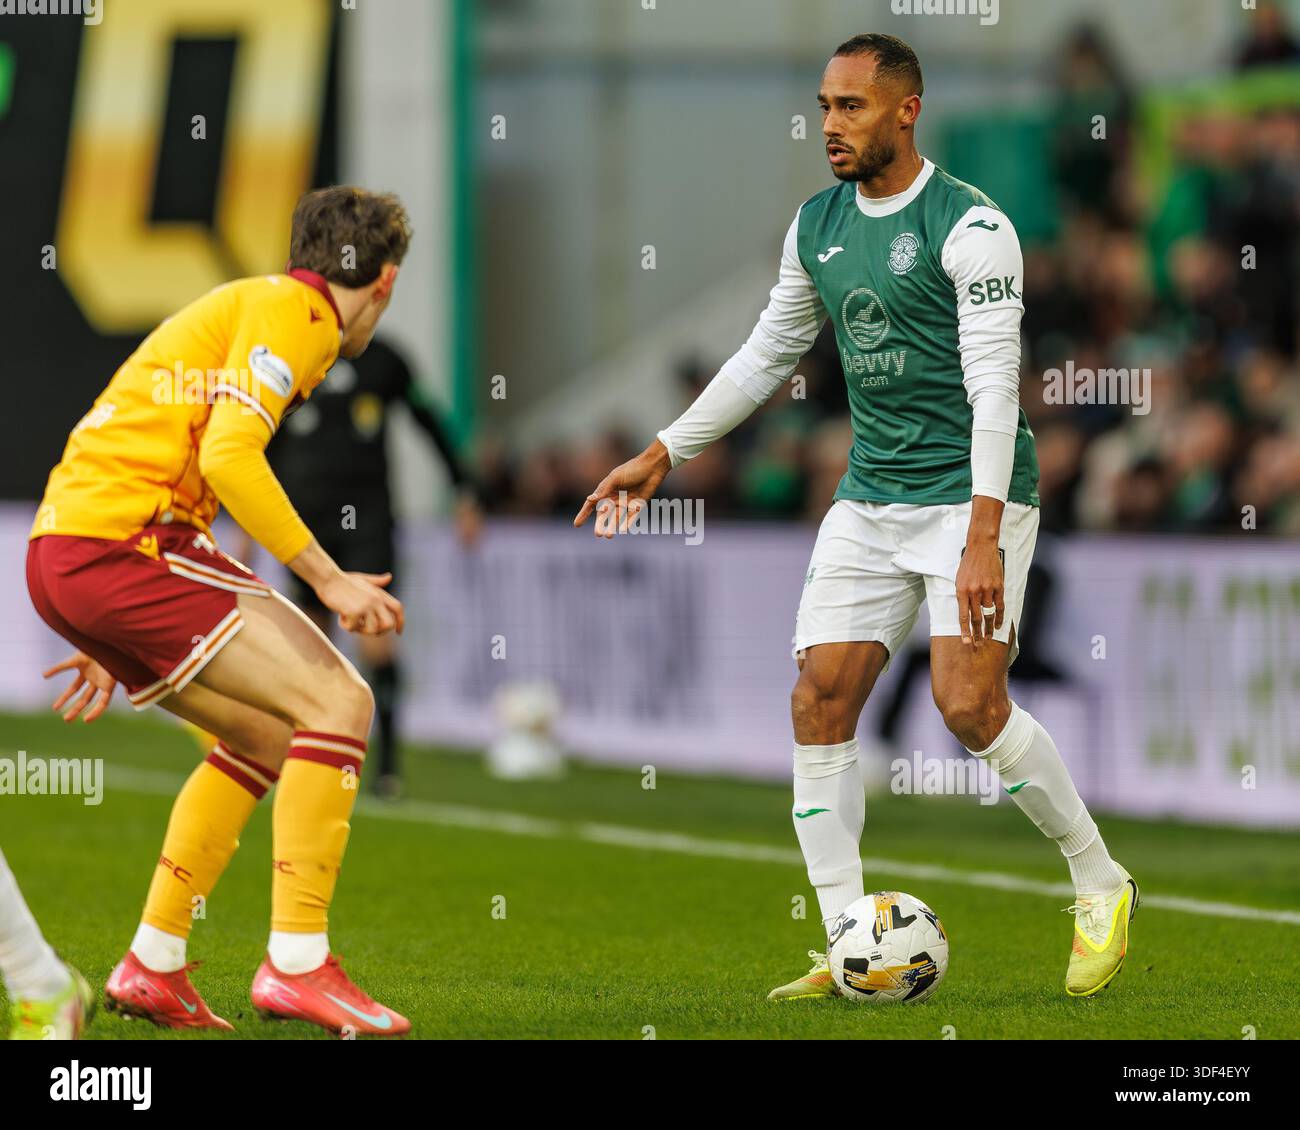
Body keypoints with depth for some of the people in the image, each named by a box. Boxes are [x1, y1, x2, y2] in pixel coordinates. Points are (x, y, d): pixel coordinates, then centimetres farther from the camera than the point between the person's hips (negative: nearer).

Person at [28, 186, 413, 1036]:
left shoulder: (251, 306, 26)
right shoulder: (291, 312, -4)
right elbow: (230, 456, -19)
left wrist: (114, 645, 33)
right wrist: (329, 580, -16)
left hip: (64, 551, 10)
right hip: (116, 542, -10)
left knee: (271, 736, 17)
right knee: (338, 702, -10)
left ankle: (153, 966, 17)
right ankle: (296, 964, -13)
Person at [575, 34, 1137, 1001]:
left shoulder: (969, 226, -13)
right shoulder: (818, 226, 9)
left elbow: (994, 385, -20)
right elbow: (765, 357, 21)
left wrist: (982, 537, -28)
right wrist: (661, 458, 20)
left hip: (974, 494, -7)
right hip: (871, 499, 7)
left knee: (970, 704, -18)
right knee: (820, 699, -5)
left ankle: (1102, 885, 4)